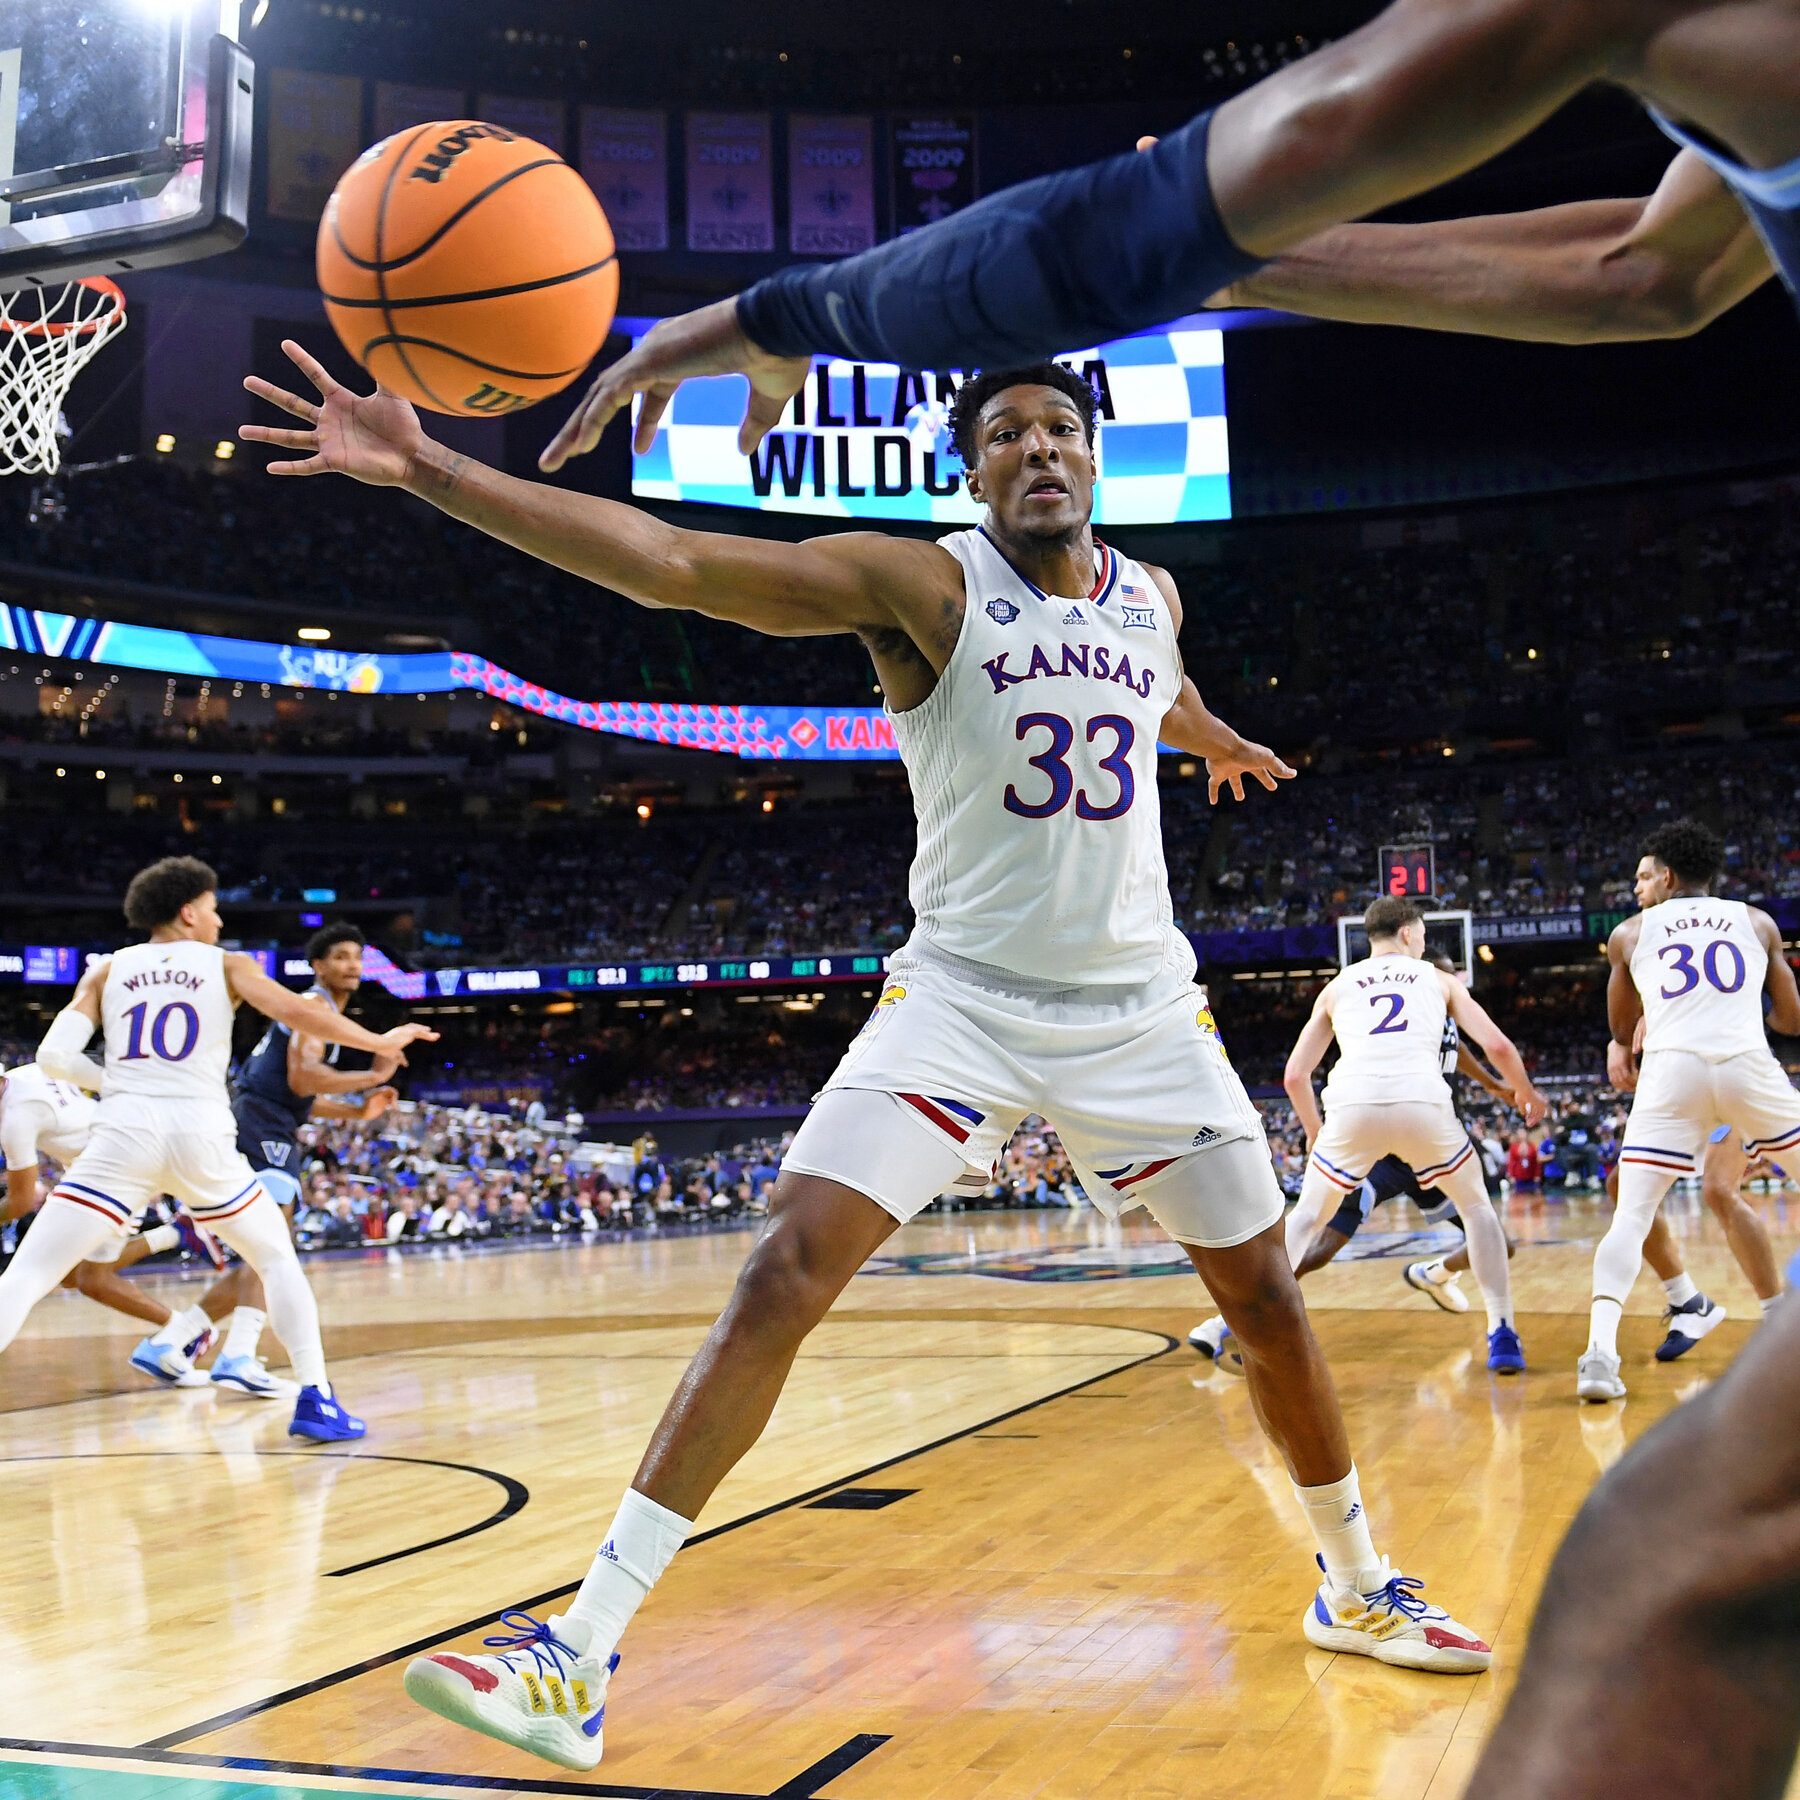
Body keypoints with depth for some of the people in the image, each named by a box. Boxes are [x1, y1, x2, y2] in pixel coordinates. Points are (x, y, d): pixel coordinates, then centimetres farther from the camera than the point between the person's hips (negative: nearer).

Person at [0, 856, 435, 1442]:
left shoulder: (108, 969, 16)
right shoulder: (224, 965, 12)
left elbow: (53, 1055, 6)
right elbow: (294, 1011, -2)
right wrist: (379, 1042, 7)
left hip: (124, 1132, 1)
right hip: (201, 1132, 0)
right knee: (277, 1258, 20)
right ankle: (315, 1400, 12)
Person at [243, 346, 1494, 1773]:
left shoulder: (1149, 597, 5)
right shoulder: (919, 584, -11)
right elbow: (665, 559, -23)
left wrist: (1218, 742, 54)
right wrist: (426, 468, -32)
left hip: (1143, 1008, 4)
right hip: (964, 999, -4)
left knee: (1266, 1294, 9)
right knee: (785, 1273, -18)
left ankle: (1357, 1588, 34)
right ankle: (583, 1653, -13)